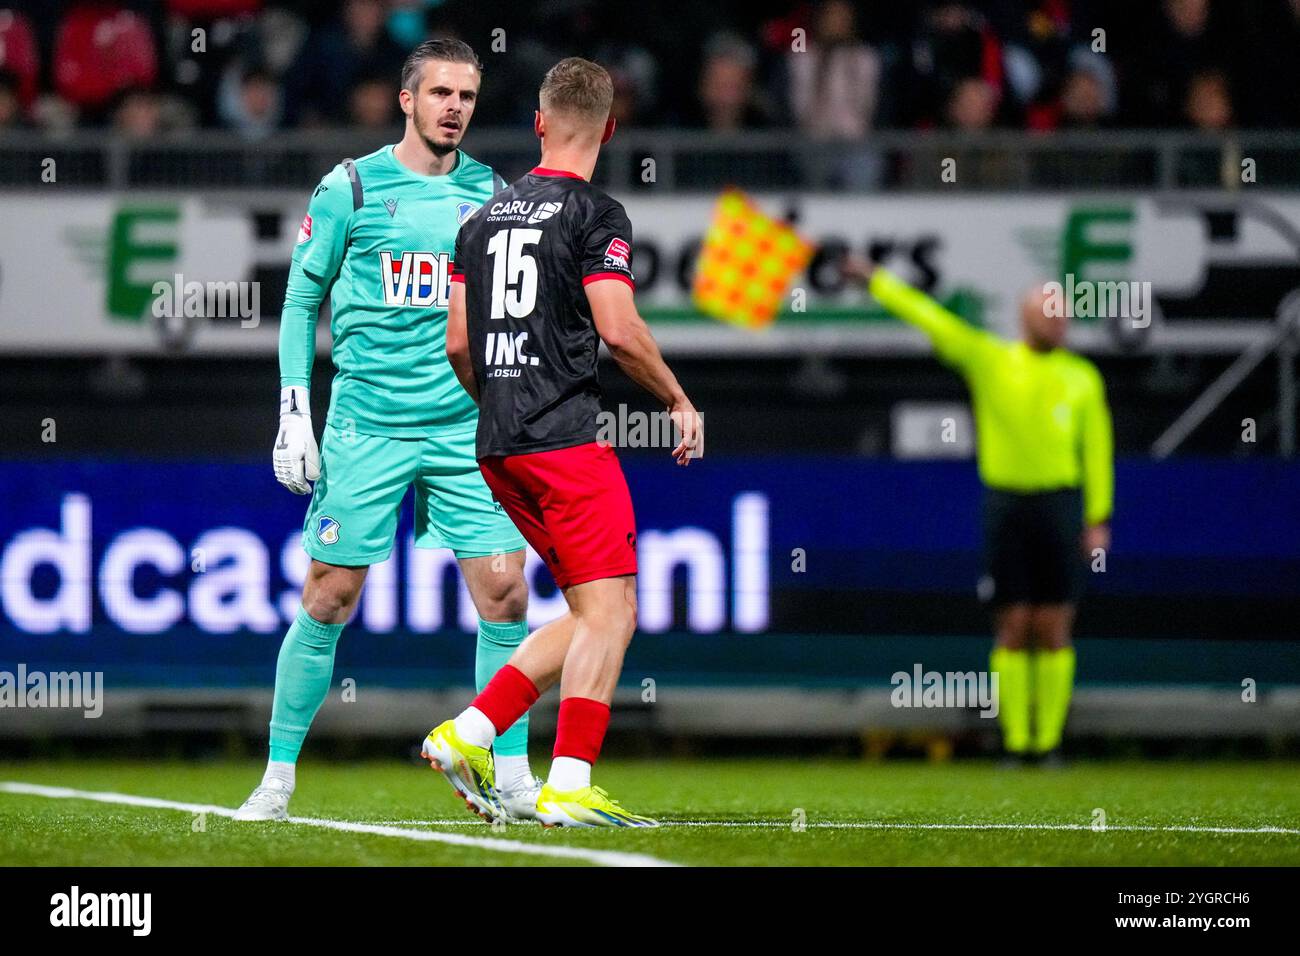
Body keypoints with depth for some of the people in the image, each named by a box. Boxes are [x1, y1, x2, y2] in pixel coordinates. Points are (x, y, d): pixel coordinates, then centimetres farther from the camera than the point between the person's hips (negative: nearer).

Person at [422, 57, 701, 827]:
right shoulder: (596, 215, -6)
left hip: (498, 446, 7)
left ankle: (468, 734, 4)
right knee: (611, 610, -6)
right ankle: (569, 786, -14)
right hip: (568, 438, -7)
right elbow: (619, 330, -15)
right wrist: (678, 400, -1)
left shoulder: (484, 217, 14)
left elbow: (458, 343, 15)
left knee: (594, 616, 13)